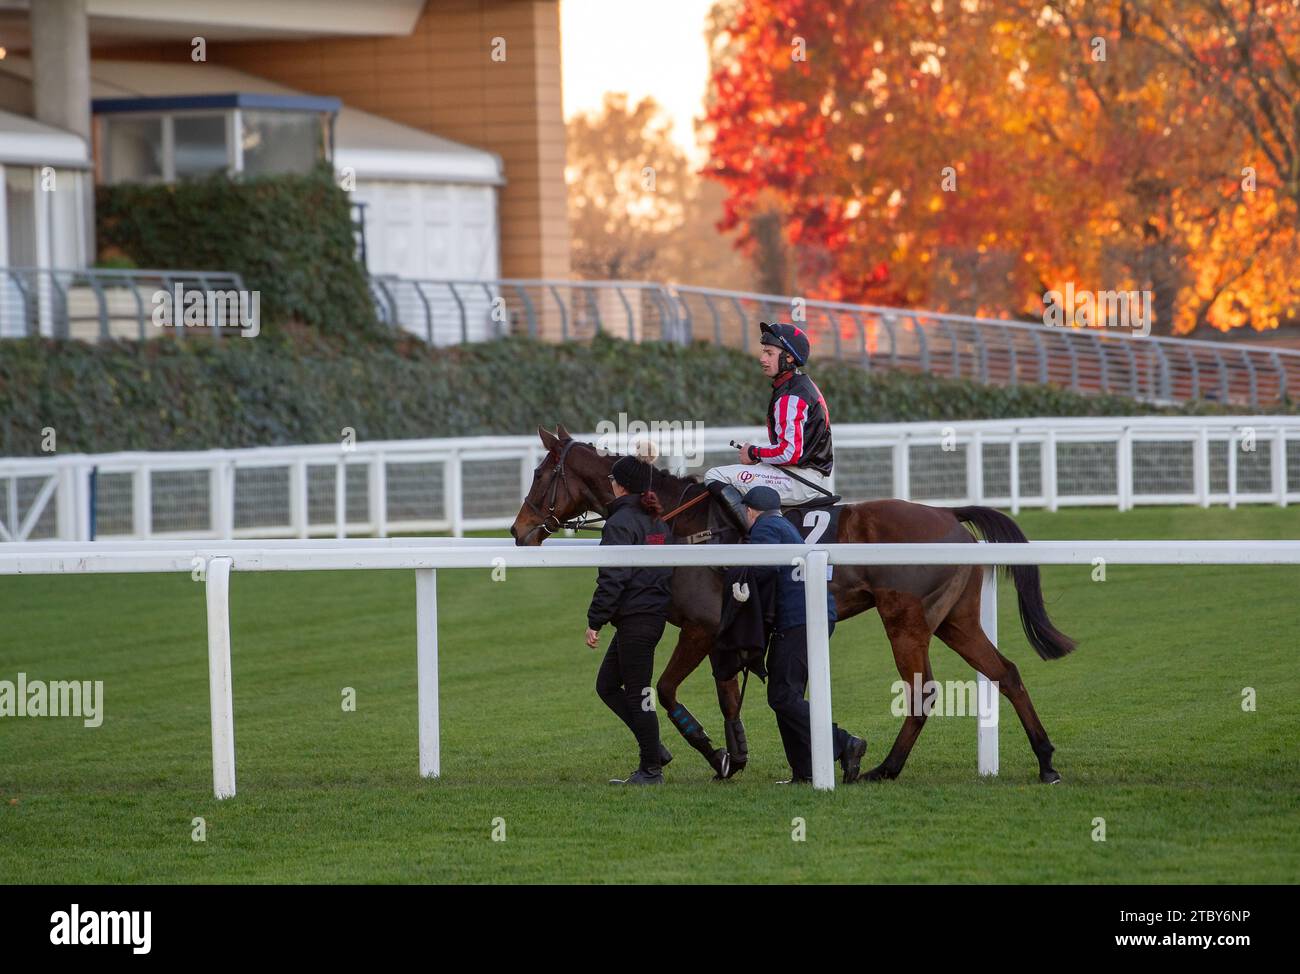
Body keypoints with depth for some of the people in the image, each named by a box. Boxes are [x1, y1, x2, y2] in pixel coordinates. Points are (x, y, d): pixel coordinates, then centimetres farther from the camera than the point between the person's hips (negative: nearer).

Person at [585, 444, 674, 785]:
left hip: (634, 617, -9)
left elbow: (612, 578, -18)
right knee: (607, 685, 17)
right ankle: (653, 747, 16)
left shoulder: (620, 523, -14)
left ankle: (651, 769, 2)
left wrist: (595, 621, -14)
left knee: (638, 693, -2)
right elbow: (669, 570, 20)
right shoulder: (659, 523, 14)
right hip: (656, 613, 9)